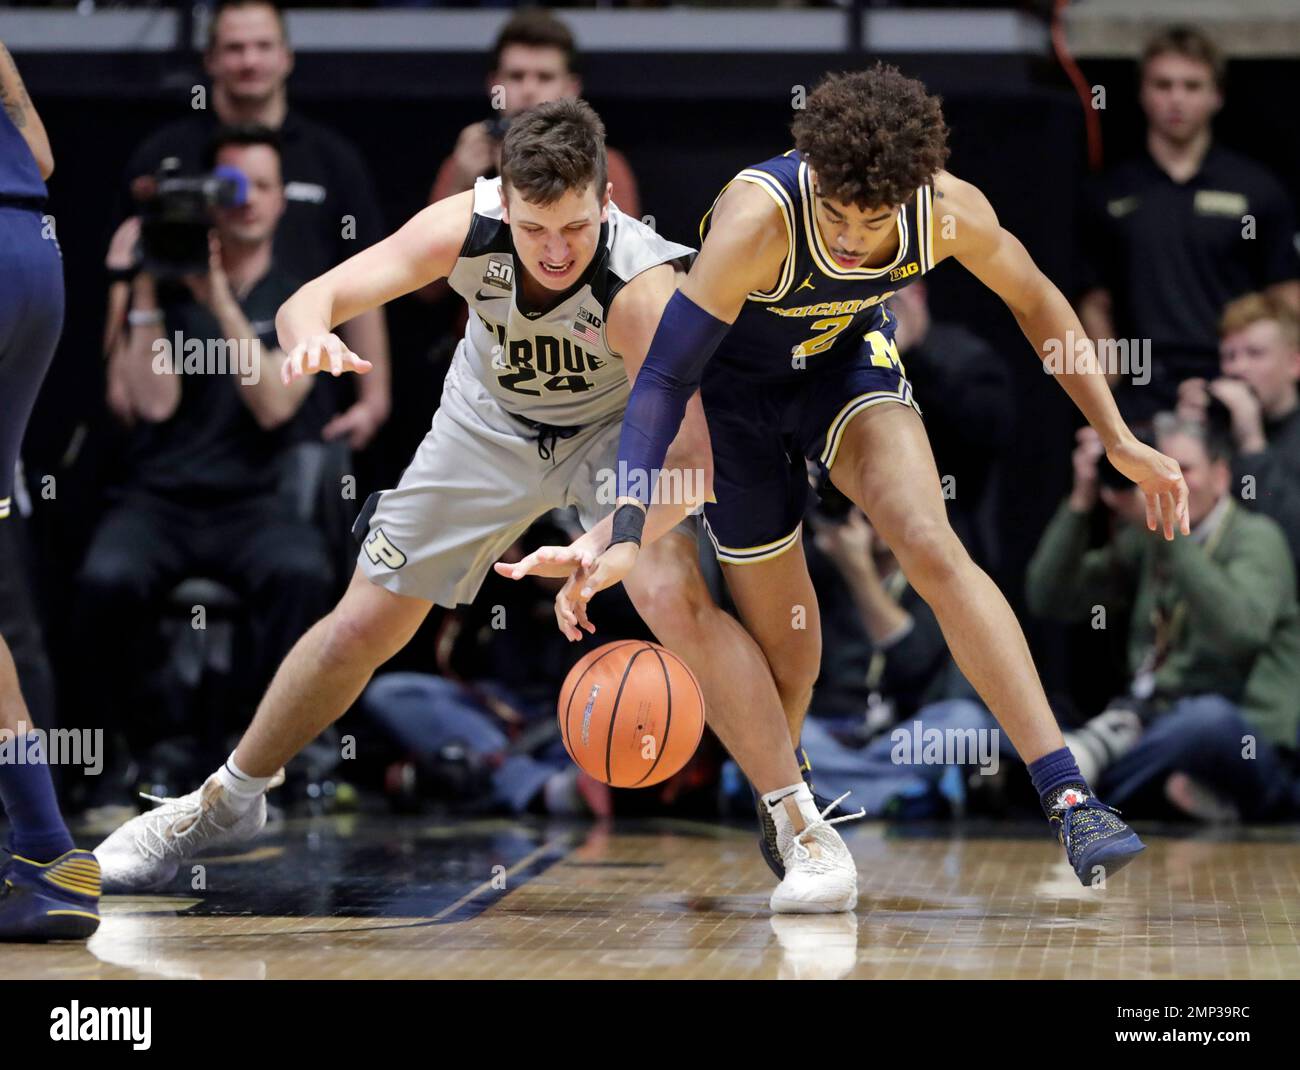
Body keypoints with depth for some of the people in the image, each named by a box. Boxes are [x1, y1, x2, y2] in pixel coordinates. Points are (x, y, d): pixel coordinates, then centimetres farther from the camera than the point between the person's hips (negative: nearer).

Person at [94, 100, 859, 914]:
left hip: (620, 428, -3)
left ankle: (804, 830, -17)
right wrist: (313, 339, -54)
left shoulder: (643, 283, -39)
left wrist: (604, 546, -61)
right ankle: (227, 802, 30)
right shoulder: (467, 227, -31)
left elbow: (690, 457, -44)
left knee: (677, 601, -29)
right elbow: (309, 301, -29)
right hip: (490, 422, 3)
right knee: (361, 628, 7)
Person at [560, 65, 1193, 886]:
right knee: (787, 650, 3)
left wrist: (1119, 441, -4)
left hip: (848, 358, 2)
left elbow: (1035, 301, -5)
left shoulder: (952, 211, -27)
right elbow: (664, 379, -37)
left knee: (931, 547, -24)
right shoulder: (757, 221, -39)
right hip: (735, 386, -2)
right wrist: (625, 535, -48)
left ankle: (1068, 796, -27)